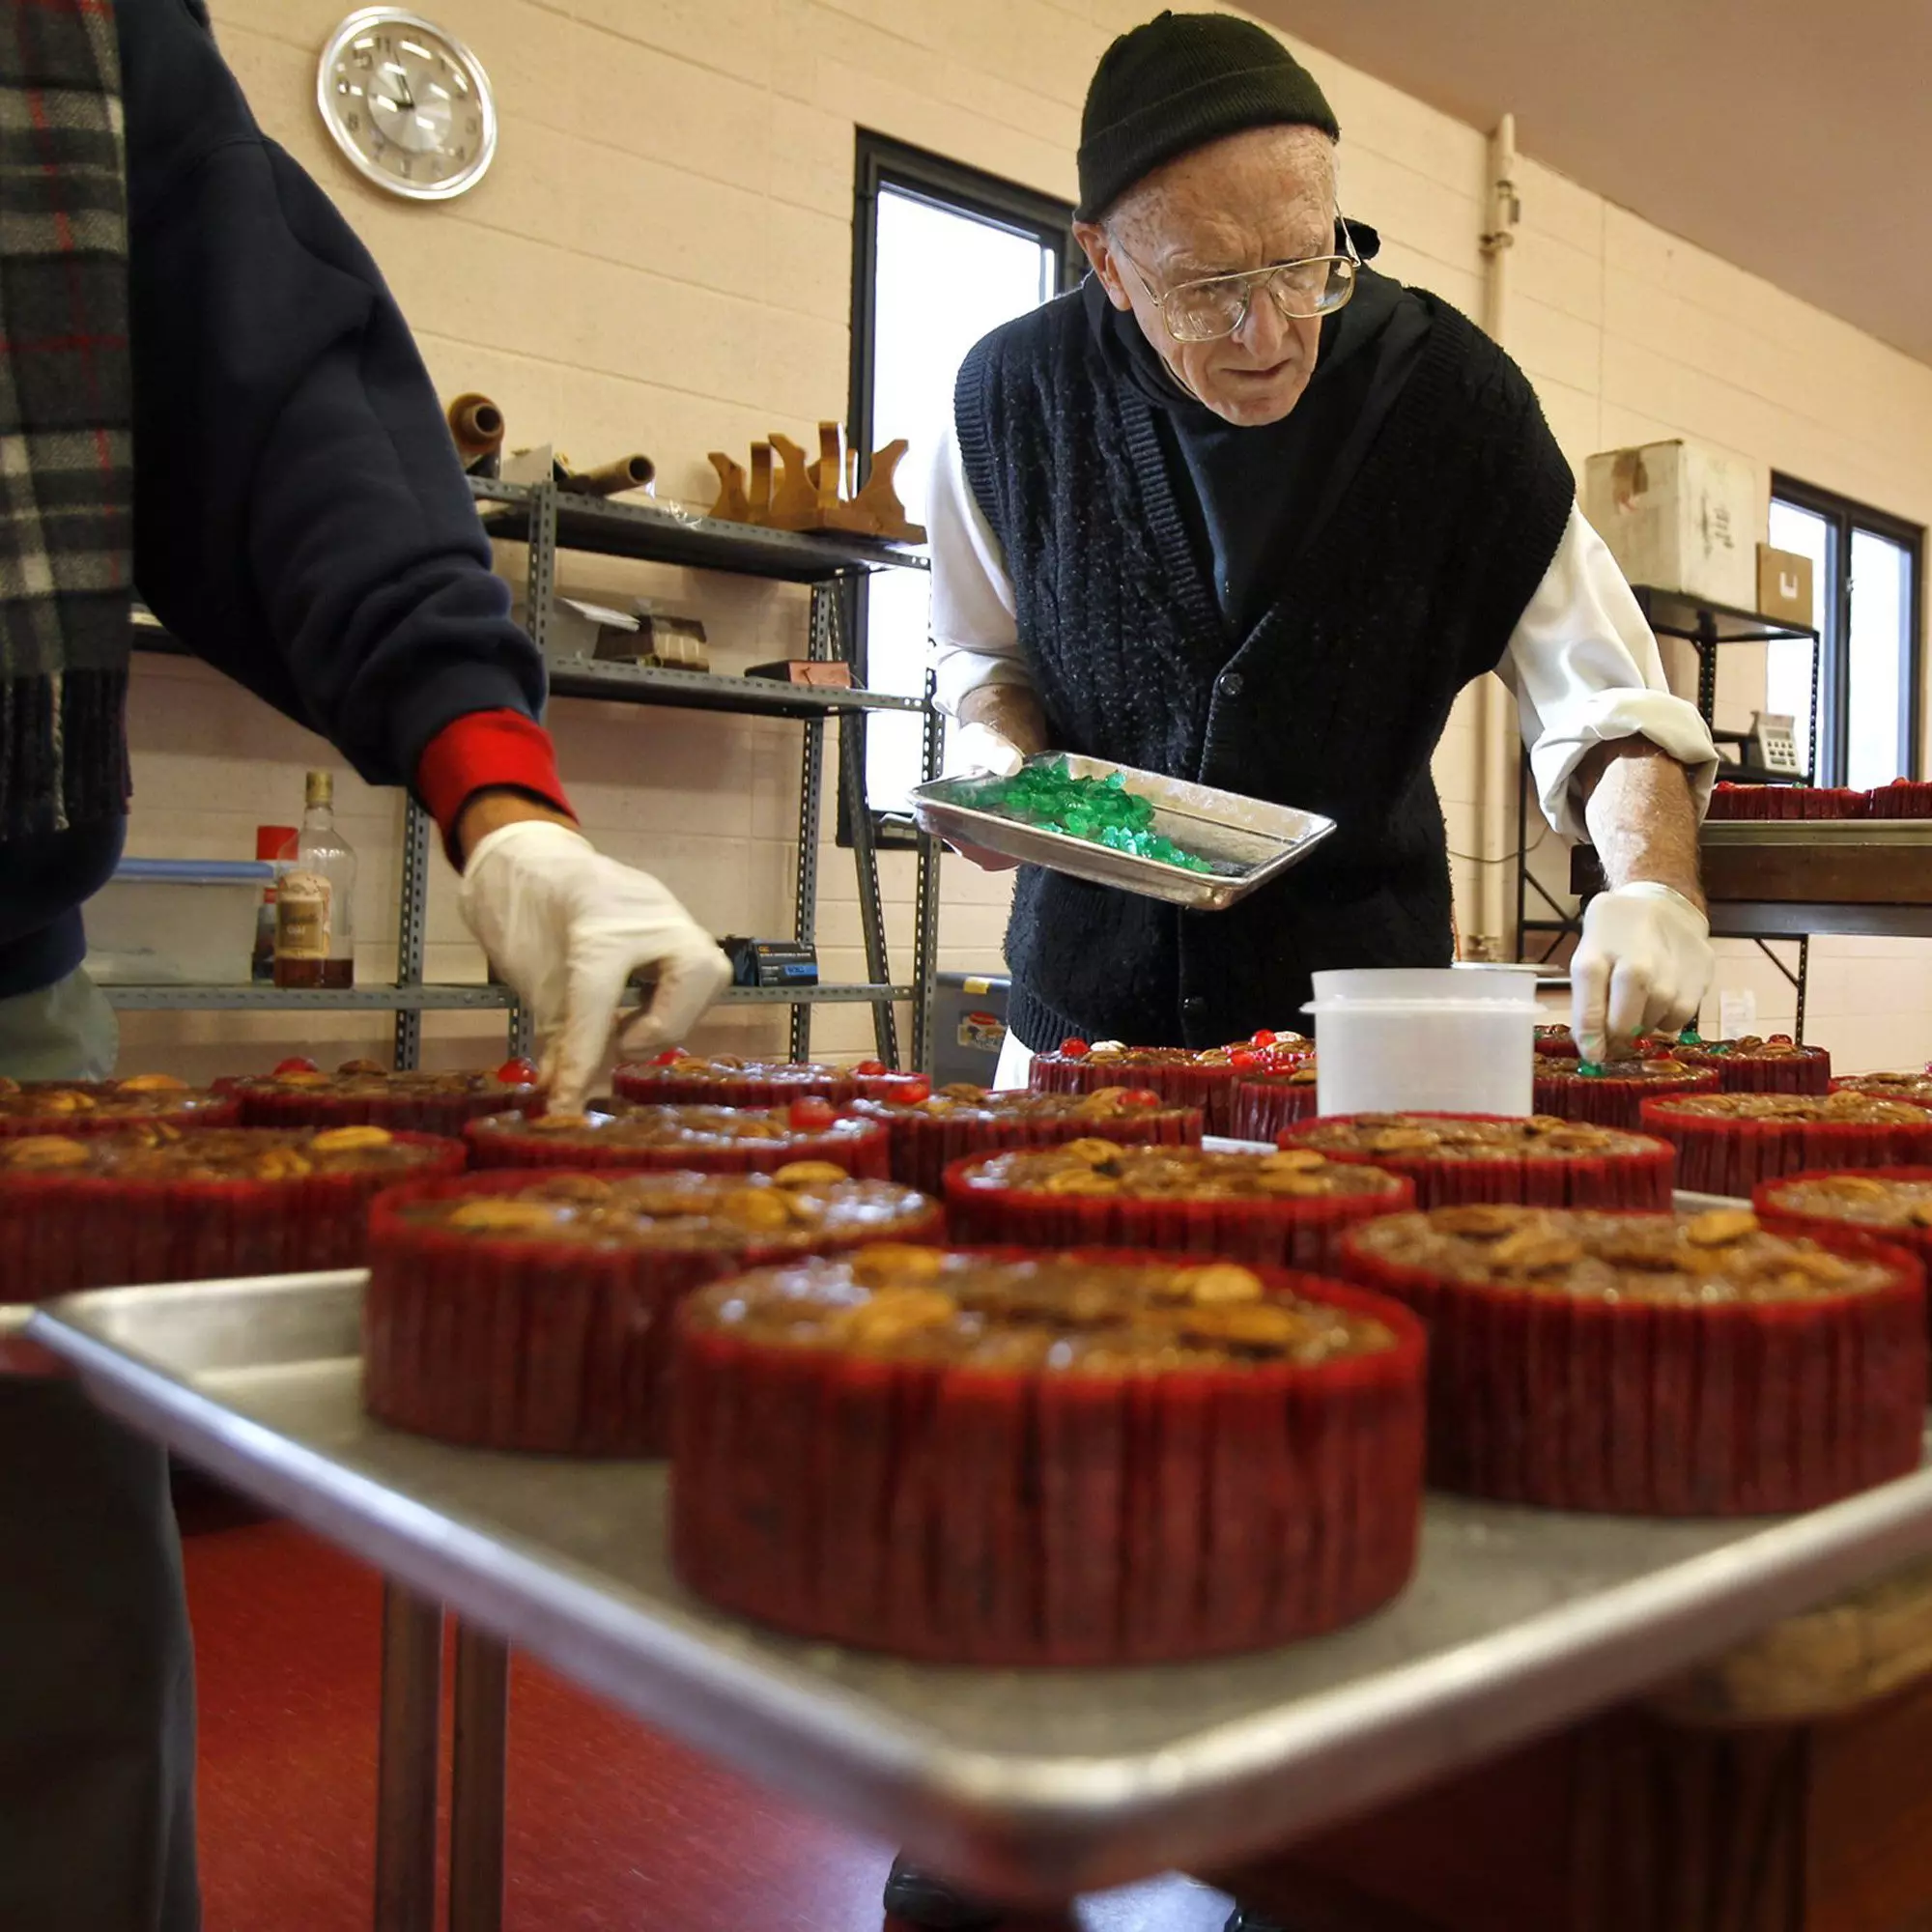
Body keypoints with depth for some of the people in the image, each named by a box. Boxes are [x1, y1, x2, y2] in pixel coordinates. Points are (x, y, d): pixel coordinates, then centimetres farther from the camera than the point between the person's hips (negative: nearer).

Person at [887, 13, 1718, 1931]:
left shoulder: (1447, 389, -10)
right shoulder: (1017, 394, -6)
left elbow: (1594, 680, -8)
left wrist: (1649, 883, -25)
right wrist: (1004, 754, -11)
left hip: (1351, 968, -1)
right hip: (1096, 967, 2)